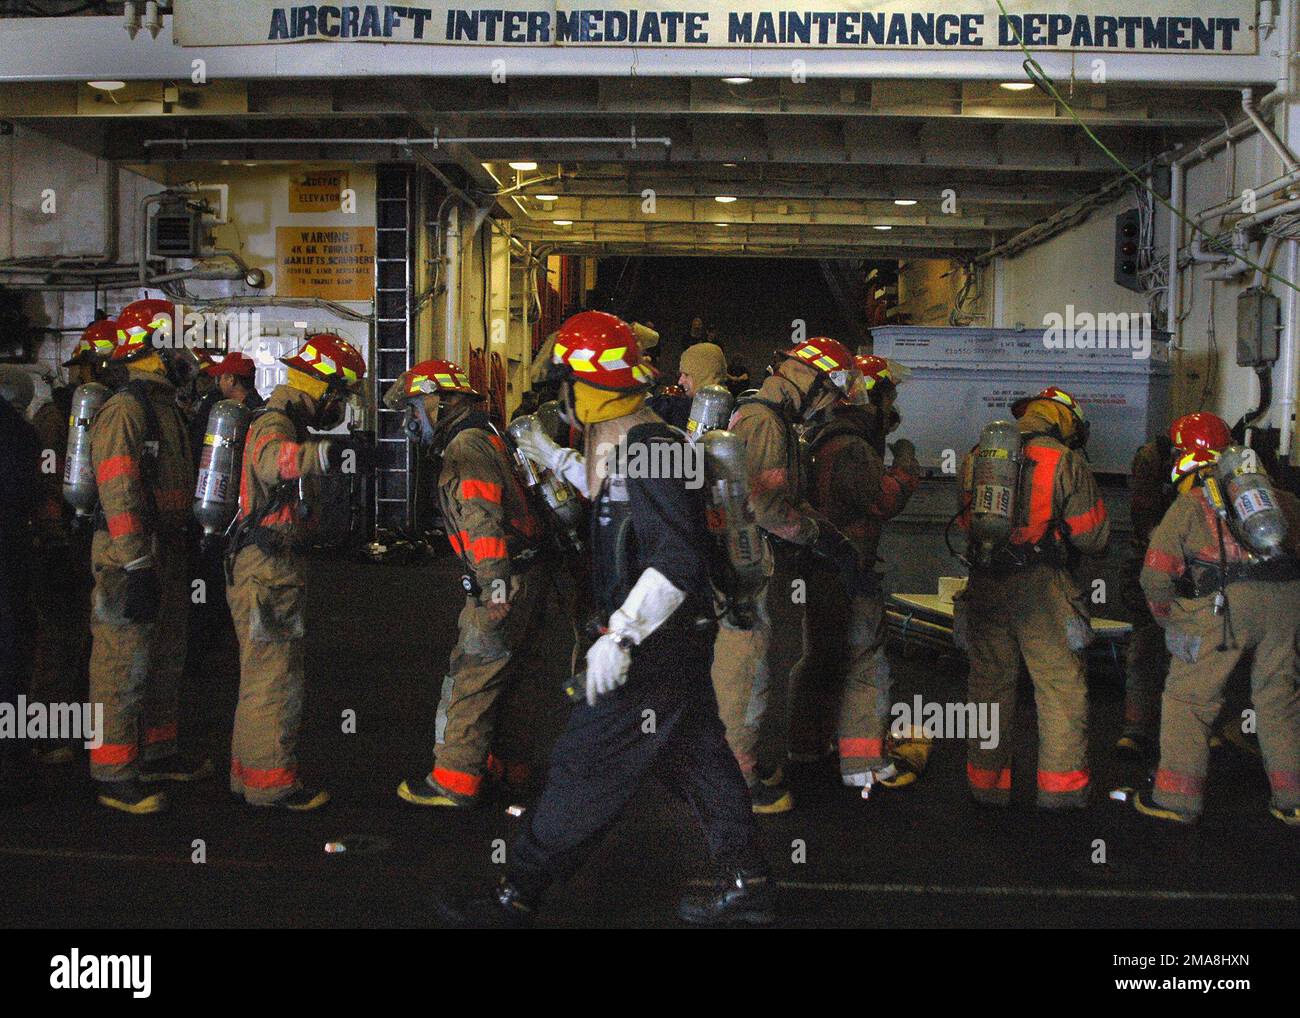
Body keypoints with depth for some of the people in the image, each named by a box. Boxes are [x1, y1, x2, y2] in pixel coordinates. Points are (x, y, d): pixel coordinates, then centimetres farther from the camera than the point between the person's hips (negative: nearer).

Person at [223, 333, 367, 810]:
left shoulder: (285, 421, 17)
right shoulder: (274, 423, -17)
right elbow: (273, 458, -45)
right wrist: (323, 453, -62)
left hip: (274, 569, 11)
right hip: (266, 572, -11)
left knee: (265, 675, 18)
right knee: (276, 676, -4)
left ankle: (249, 771, 29)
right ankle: (270, 780, 4)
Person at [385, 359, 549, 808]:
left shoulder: (466, 446, -14)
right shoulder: (485, 438, 18)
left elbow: (483, 519, -26)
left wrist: (495, 585, -32)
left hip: (504, 584, -10)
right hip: (529, 577, 10)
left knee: (470, 681, -4)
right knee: (514, 674, 18)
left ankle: (453, 782, 2)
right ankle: (509, 763, 30)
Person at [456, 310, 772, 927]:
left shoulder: (650, 451, -22)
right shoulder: (634, 444, 10)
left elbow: (677, 561, -29)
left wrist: (619, 635, -32)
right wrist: (555, 459, 35)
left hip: (653, 647, -10)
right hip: (675, 639, 10)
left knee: (585, 768, -3)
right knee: (697, 757, 17)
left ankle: (517, 897, 7)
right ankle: (745, 887, 27)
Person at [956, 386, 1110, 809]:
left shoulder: (977, 457, 10)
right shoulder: (1065, 462, -4)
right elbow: (1093, 537, -2)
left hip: (985, 584, 5)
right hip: (1041, 586, -4)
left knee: (990, 684, 13)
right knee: (1062, 688, 4)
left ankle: (987, 787, 20)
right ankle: (1061, 791, 4)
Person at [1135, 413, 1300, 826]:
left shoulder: (1189, 504, 11)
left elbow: (1155, 574, 7)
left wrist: (1170, 621, 21)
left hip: (1227, 601, -4)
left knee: (1189, 698, 6)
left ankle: (1177, 799, 8)